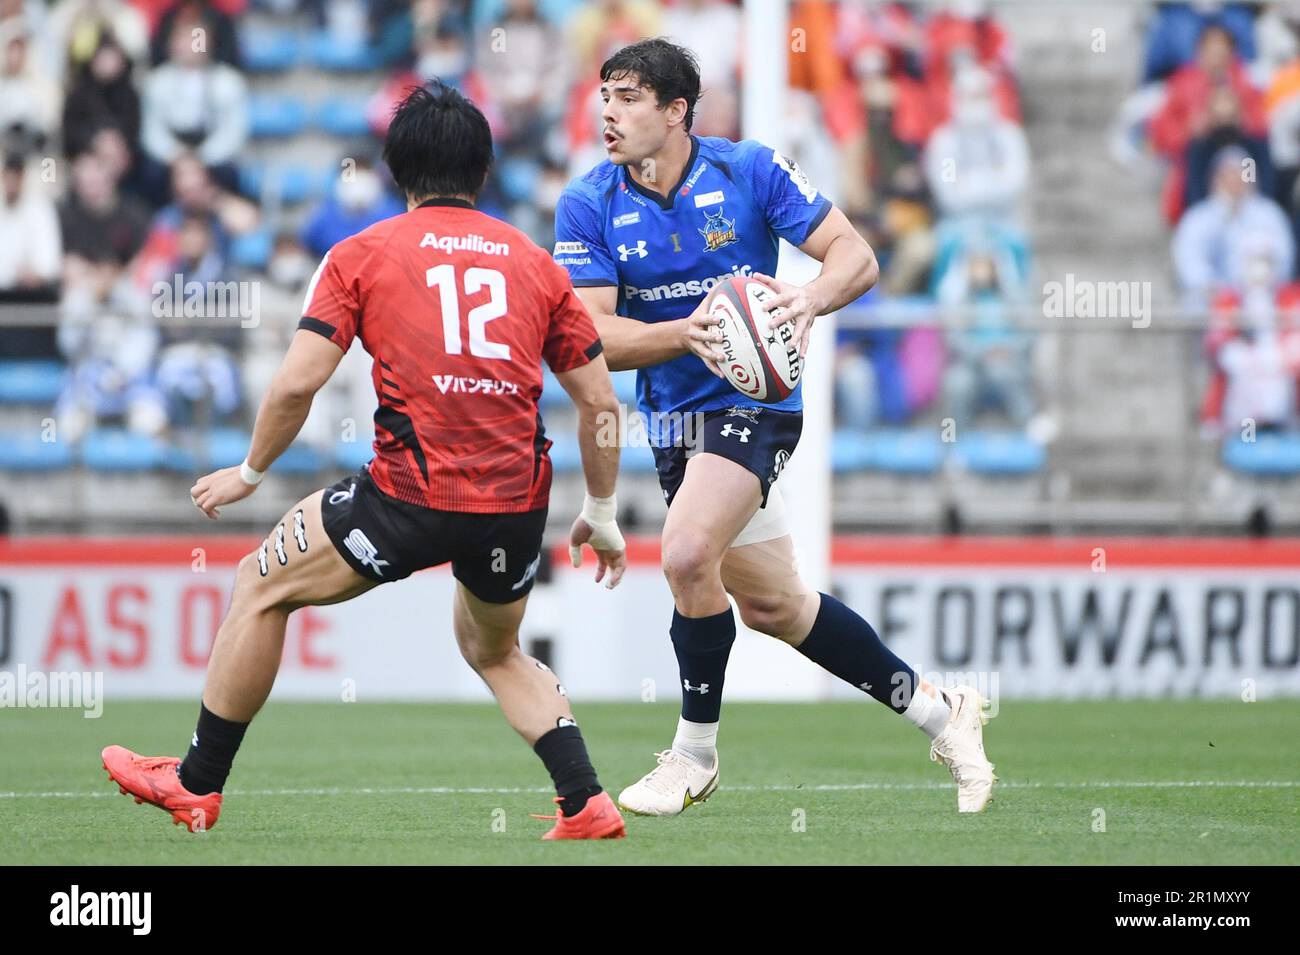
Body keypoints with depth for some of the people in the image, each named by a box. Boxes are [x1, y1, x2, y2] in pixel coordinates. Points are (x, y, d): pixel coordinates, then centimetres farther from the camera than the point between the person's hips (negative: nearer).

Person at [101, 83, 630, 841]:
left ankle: (198, 784, 24)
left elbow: (298, 382, -3)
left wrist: (252, 472, 12)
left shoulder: (363, 254, 4)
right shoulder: (535, 262, 13)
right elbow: (599, 400, 12)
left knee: (262, 587, 18)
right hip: (517, 505, 4)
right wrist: (602, 512, 23)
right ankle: (588, 803, 15)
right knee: (495, 650, 31)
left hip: (412, 493, -4)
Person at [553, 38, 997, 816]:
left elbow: (857, 256, -10)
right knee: (771, 605, 11)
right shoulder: (589, 205, -5)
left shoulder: (751, 170, -11)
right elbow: (592, 335, -11)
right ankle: (935, 709, 28)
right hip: (675, 418, 5)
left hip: (752, 400, -5)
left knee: (688, 554, -25)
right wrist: (685, 333, -29)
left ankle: (696, 753, -5)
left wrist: (811, 299, -31)